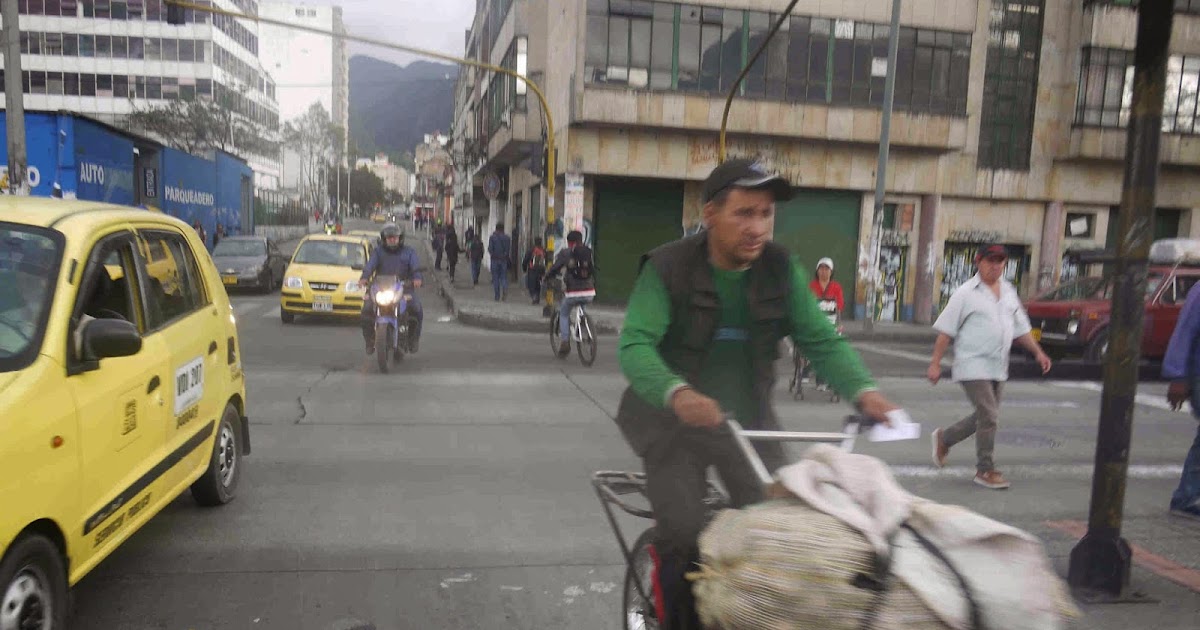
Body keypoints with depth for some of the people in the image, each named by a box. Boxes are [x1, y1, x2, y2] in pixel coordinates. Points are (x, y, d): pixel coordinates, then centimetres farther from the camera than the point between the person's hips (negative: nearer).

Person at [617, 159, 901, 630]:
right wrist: (677, 393, -46)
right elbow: (635, 345, -25)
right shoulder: (668, 268, -15)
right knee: (682, 536, -13)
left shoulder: (780, 269, -4)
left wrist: (863, 392, -26)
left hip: (747, 418, 3)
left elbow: (821, 341, -6)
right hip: (674, 417, -3)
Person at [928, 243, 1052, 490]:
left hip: (998, 367, 7)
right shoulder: (966, 293, -6)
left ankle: (944, 438, 34)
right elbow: (945, 331, -8)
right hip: (973, 365, -7)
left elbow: (1021, 328, 21)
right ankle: (985, 470, 2)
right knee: (989, 416, -11)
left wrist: (1038, 352, 11)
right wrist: (935, 364, -12)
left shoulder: (1009, 291, 13)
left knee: (985, 417, 13)